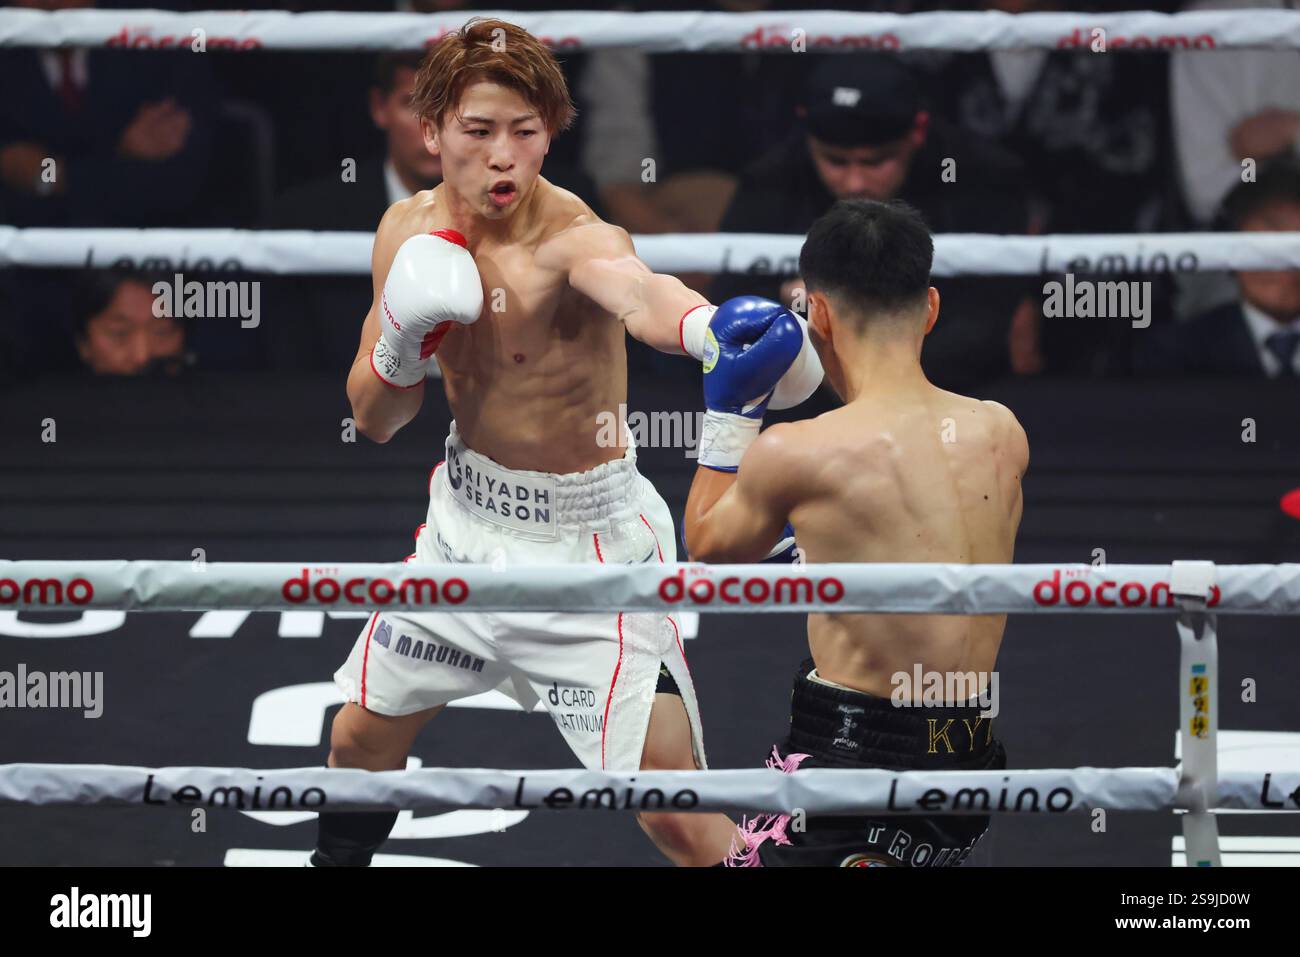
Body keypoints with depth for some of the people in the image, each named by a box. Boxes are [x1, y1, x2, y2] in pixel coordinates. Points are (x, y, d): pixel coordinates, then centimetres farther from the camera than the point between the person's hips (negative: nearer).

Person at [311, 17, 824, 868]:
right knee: (361, 735, 21)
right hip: (468, 519, 6)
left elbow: (639, 294, -54)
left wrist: (712, 327, -78)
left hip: (586, 538, -6)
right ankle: (334, 859, 50)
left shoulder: (574, 239, -27)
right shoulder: (410, 231, -5)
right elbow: (373, 420, 4)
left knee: (679, 822, -10)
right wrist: (402, 344, -20)